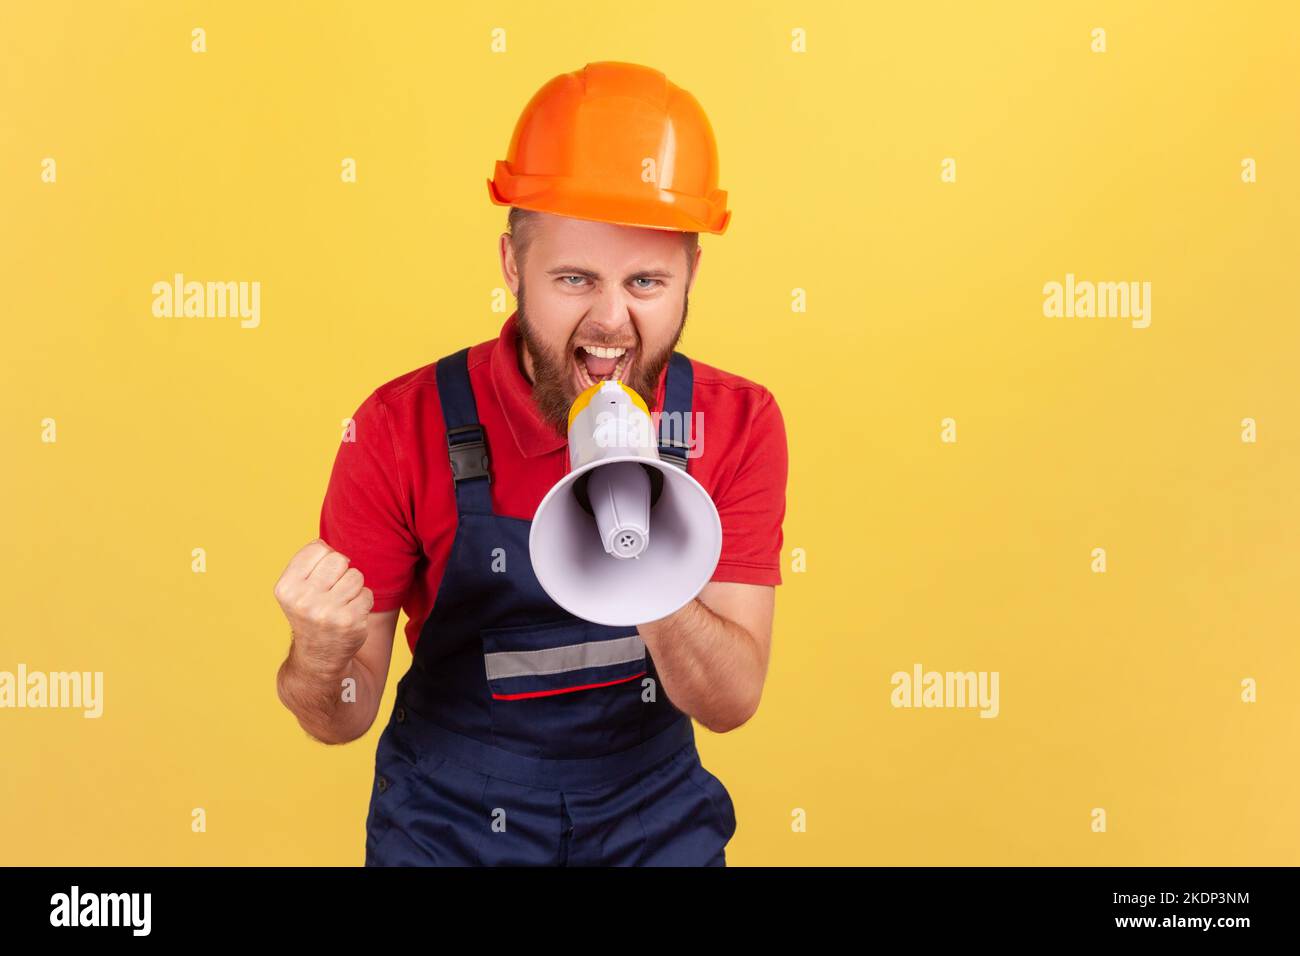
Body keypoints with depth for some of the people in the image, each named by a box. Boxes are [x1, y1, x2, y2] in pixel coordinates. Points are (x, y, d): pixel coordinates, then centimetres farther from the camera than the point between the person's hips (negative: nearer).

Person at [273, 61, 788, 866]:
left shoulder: (738, 426, -14)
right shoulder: (406, 428, -20)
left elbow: (733, 701, -15)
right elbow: (344, 718, -12)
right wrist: (322, 657, -34)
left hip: (658, 823, 2)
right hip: (450, 829, -1)